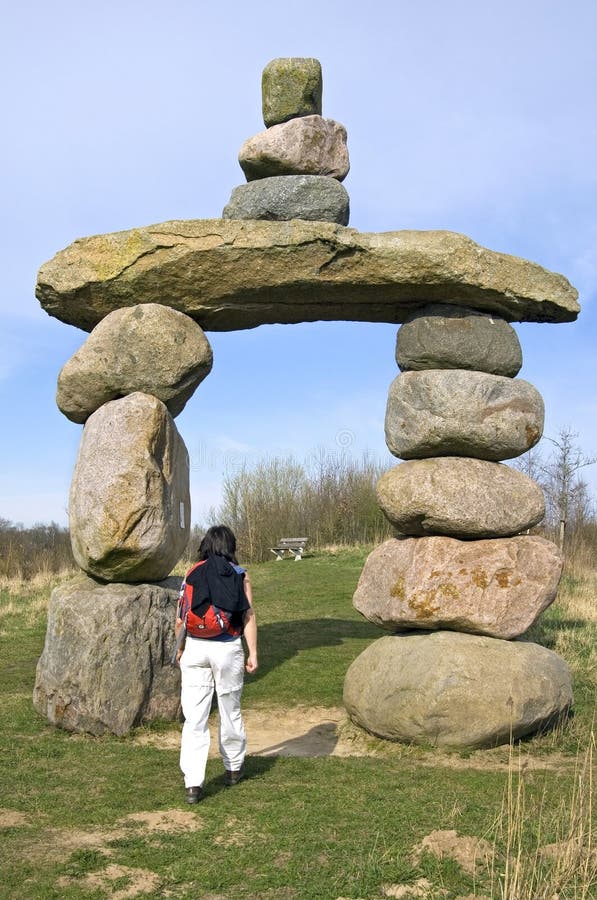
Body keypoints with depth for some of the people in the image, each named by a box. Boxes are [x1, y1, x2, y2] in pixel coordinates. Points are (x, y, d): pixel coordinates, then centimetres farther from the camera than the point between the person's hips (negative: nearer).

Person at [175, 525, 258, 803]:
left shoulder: (192, 574, 3)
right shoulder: (240, 576, 0)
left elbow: (181, 617, 5)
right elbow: (249, 617, -4)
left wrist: (180, 648, 17)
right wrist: (253, 653, 0)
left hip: (195, 647, 0)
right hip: (228, 648, 0)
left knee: (194, 718, 2)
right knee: (230, 711, 18)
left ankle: (193, 784, -3)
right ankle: (233, 768, 35)